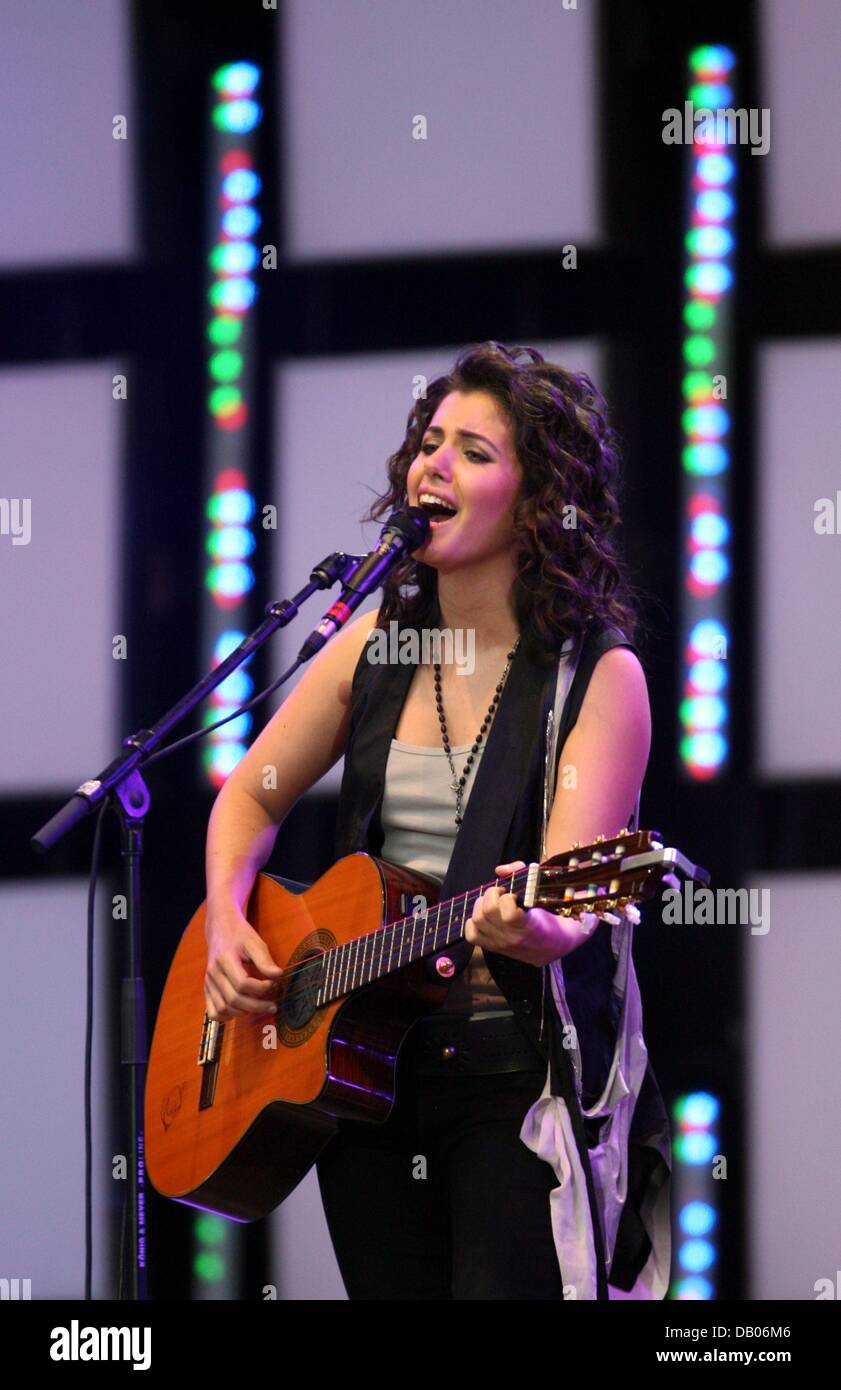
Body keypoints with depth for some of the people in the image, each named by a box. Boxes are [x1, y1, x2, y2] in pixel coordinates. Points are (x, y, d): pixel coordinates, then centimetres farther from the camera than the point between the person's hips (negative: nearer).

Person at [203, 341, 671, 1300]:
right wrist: (226, 923, 1)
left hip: (522, 1075, -5)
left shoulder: (599, 676, -8)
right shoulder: (376, 646, 8)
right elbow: (251, 798, 19)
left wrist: (531, 930, -40)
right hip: (364, 1061, 5)